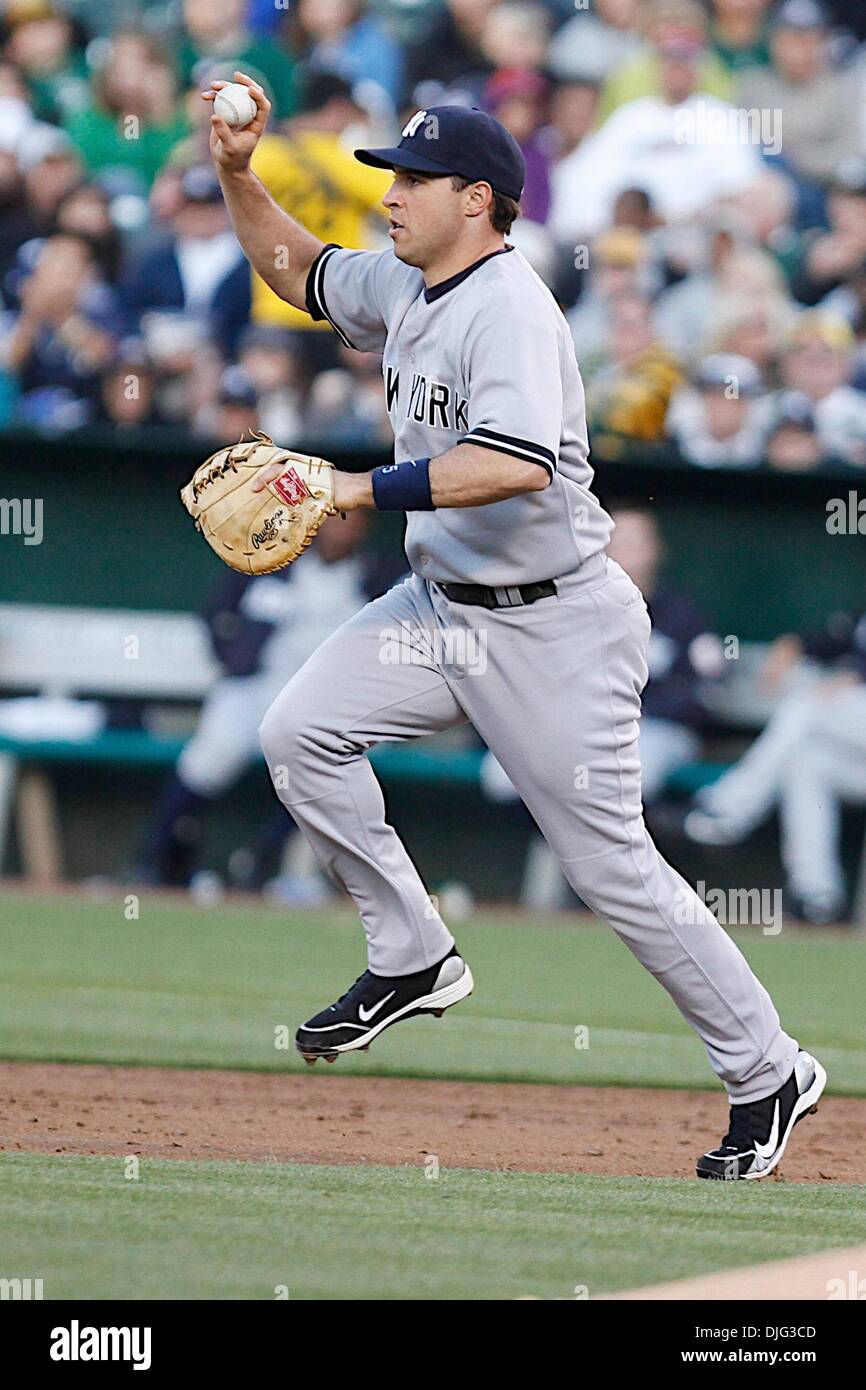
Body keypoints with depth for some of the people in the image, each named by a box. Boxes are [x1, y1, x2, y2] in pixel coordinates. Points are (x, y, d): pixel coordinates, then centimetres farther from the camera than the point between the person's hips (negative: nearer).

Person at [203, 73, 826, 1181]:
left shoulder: (508, 308, -23)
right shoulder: (405, 287, 6)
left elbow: (518, 464, -38)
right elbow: (299, 270, 25)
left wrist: (361, 490, -36)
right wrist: (236, 174, 9)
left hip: (553, 626, -9)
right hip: (445, 607, 9)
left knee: (611, 868, -4)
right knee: (300, 733, -5)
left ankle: (766, 1072, 9)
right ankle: (413, 960, 7)